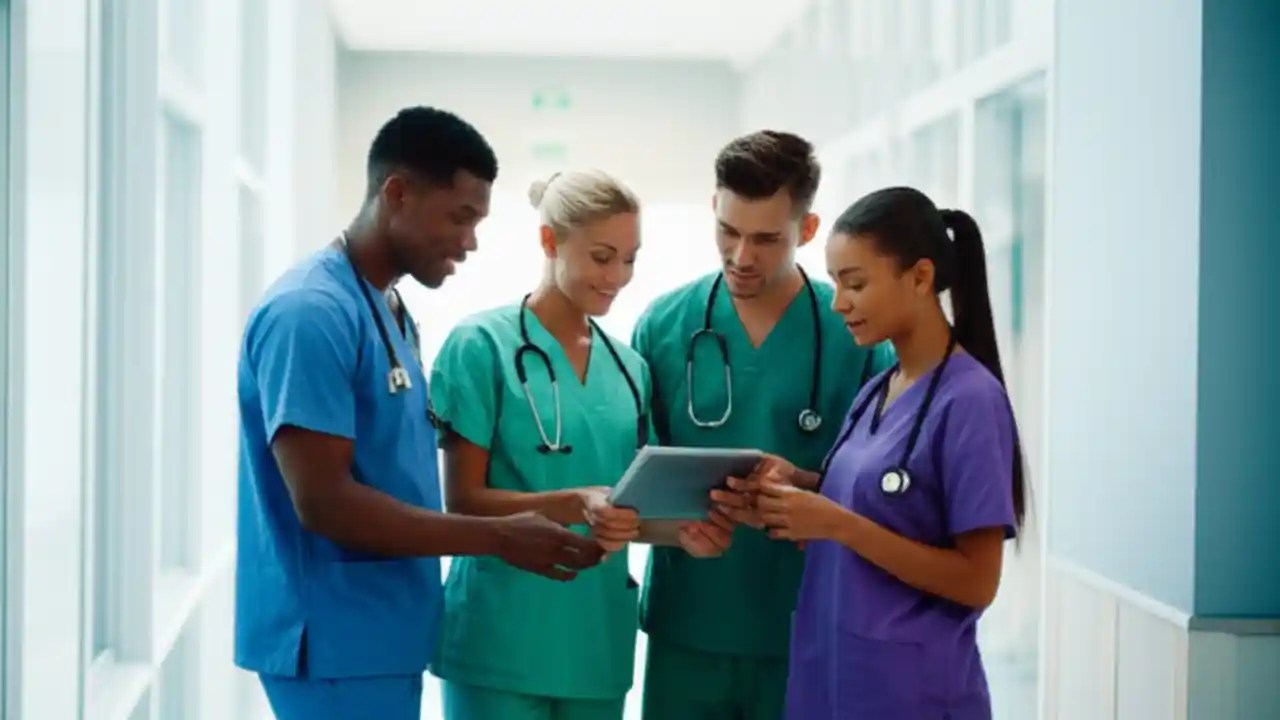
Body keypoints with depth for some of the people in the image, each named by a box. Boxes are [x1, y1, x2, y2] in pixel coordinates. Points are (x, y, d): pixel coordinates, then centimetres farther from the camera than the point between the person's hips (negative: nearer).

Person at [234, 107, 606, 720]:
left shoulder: (383, 309, 13)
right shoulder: (311, 313, -17)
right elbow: (323, 501, -22)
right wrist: (499, 538, -19)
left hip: (380, 634, 9)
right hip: (336, 643, -9)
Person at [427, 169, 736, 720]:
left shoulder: (629, 367, 11)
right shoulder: (483, 345, -6)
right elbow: (462, 499, -10)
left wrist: (681, 531, -7)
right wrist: (575, 505, -25)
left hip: (597, 640, 6)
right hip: (502, 641, -6)